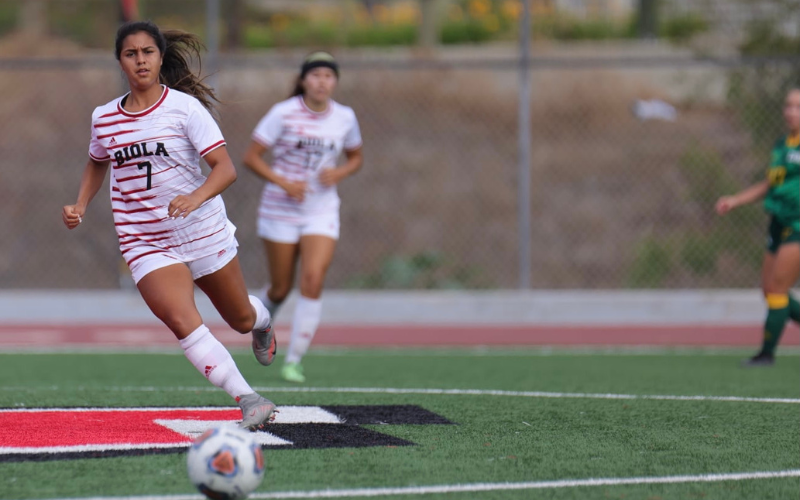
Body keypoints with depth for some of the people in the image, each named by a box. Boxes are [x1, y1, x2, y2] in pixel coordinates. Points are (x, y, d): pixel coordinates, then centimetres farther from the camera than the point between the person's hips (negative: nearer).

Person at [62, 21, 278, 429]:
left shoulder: (184, 107, -11)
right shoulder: (104, 118, 2)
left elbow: (225, 168, -18)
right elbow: (97, 164, 24)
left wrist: (197, 197, -37)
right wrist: (80, 206, 7)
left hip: (205, 234, -1)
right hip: (146, 243, 1)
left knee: (241, 319, 17)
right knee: (182, 322, -24)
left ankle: (262, 320, 56)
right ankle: (248, 400, -26)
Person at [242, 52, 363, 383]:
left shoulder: (345, 117, 0)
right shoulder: (283, 113, -10)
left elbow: (355, 157, 16)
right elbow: (251, 157, -8)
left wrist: (340, 173, -6)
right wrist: (283, 183, -20)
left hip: (322, 212, 2)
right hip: (280, 210, -2)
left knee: (313, 281, -17)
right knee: (281, 288, 6)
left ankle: (294, 361, -9)